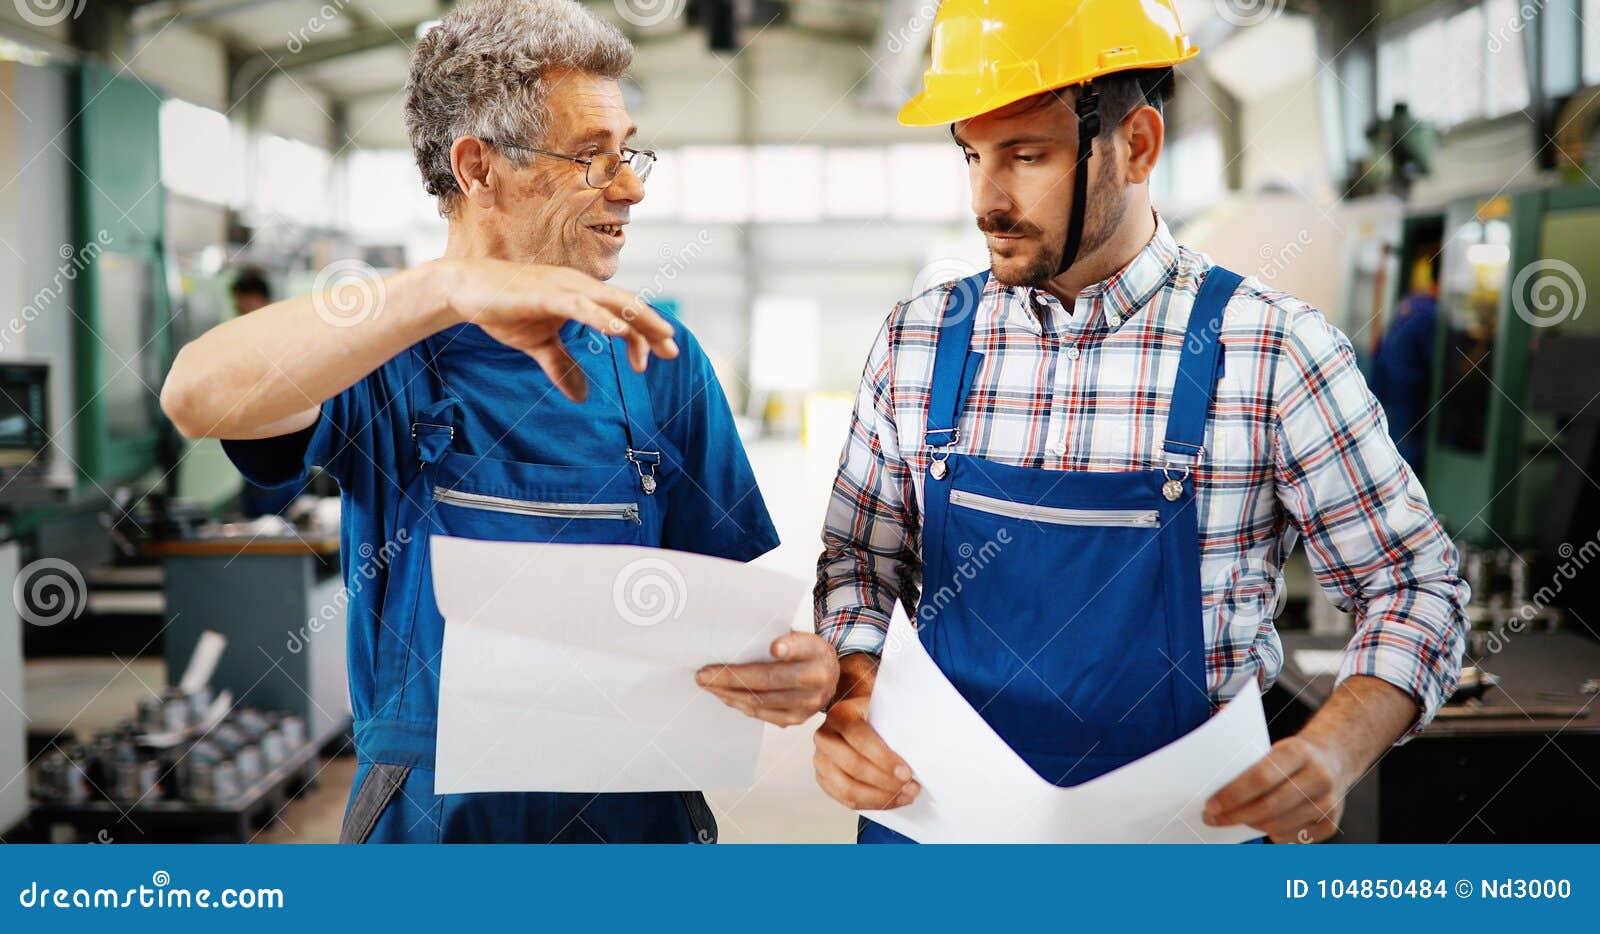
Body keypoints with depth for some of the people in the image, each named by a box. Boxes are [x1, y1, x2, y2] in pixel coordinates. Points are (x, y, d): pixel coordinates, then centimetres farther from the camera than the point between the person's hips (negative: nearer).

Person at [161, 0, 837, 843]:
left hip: (634, 814, 3)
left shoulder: (656, 357, 1)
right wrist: (448, 287, -37)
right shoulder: (377, 355, -7)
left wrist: (798, 662, -25)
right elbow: (197, 396, -27)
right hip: (427, 818, -2)